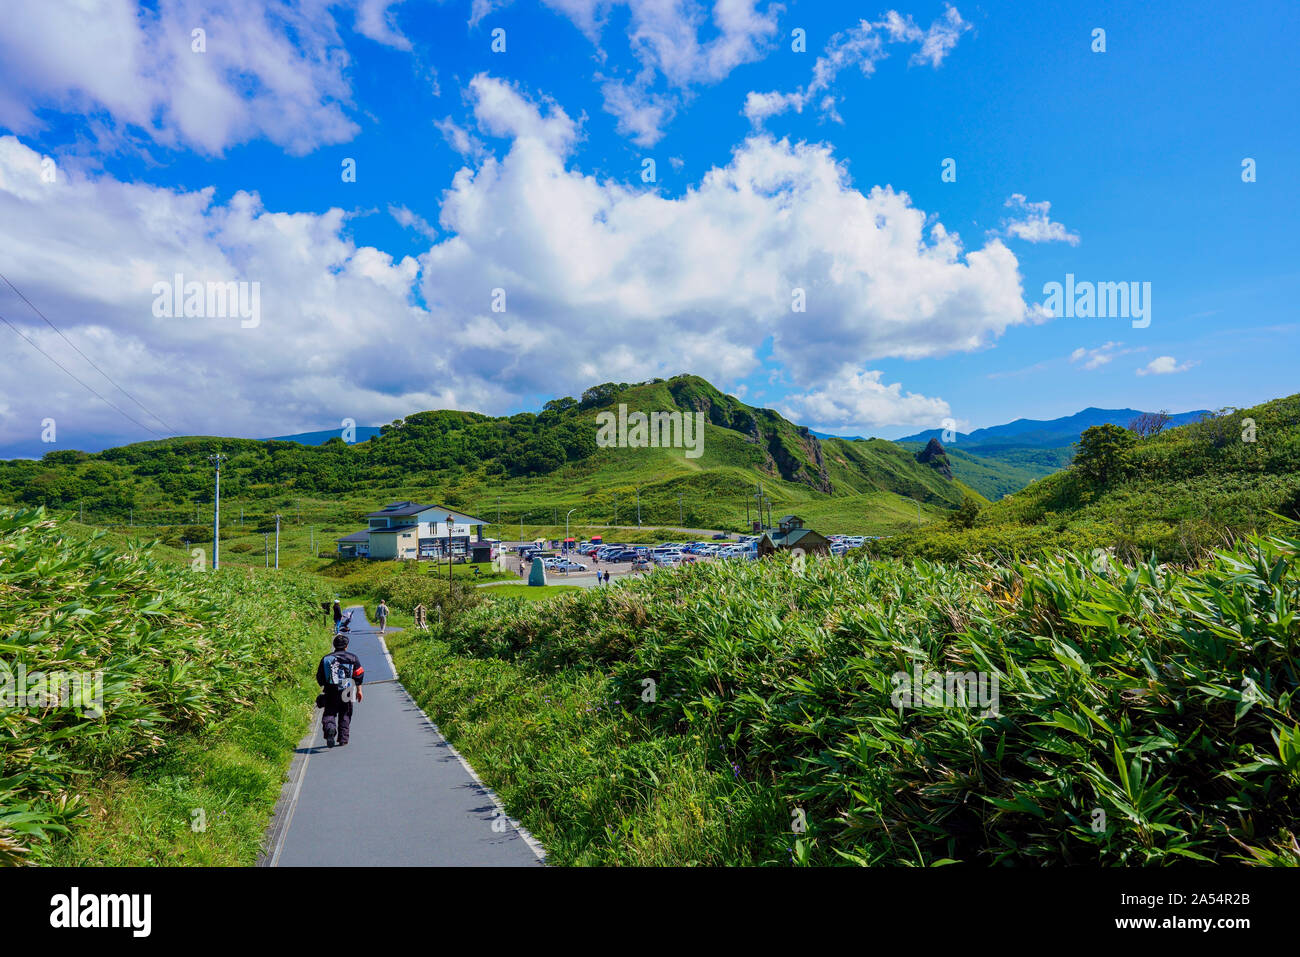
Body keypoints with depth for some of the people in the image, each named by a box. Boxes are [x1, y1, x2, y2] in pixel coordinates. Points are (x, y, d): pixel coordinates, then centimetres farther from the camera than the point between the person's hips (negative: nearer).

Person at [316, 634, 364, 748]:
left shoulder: (326, 659, 8)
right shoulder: (352, 658, 4)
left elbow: (319, 678, 11)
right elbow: (359, 675, 0)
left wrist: (325, 687, 27)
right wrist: (359, 690, 7)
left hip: (330, 693, 0)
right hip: (346, 694, 0)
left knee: (329, 713, 5)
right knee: (345, 715, 12)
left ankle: (329, 728, -25)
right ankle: (343, 738, 12)